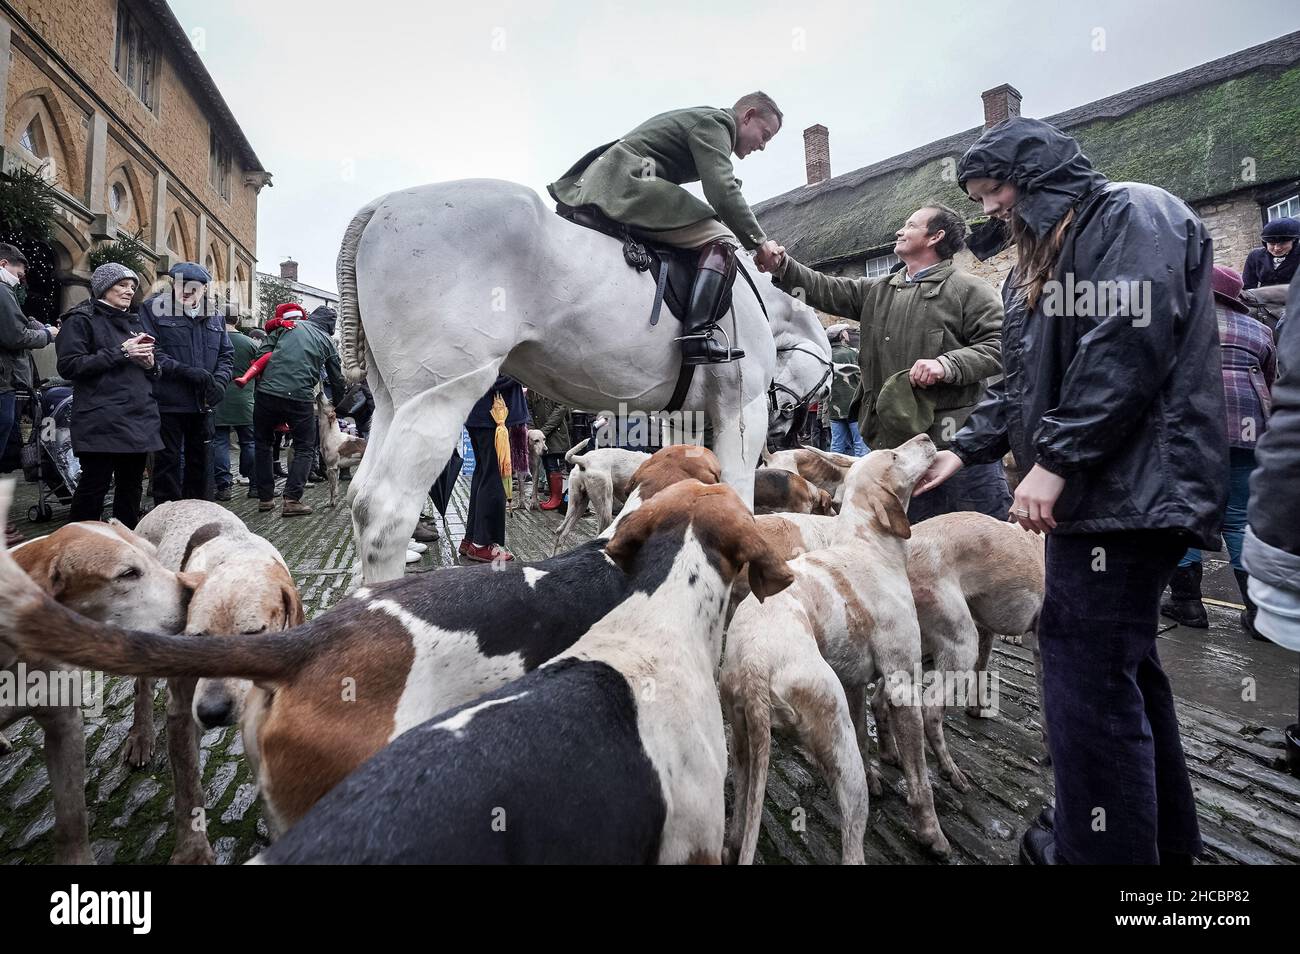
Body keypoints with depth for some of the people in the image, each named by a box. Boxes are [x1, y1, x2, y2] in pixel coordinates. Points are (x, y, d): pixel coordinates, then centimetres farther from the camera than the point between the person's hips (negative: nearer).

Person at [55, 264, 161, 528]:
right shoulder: (81, 320, 1)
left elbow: (154, 374, 24)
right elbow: (69, 366, -11)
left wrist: (151, 363, 0)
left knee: (131, 486, 9)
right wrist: (121, 353, -14)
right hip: (102, 423, -6)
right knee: (94, 486, -7)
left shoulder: (135, 322, 21)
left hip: (139, 419, 7)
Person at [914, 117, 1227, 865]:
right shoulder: (1042, 259, 22)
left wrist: (1054, 462, -23)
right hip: (1091, 489, 10)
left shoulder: (1135, 215, -6)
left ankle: (1107, 847, 5)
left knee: (1087, 671, -8)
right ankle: (1165, 834, 32)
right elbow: (1026, 380, 22)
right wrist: (967, 450, 13)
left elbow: (1128, 350, -20)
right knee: (1122, 662, 16)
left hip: (1131, 488, -10)